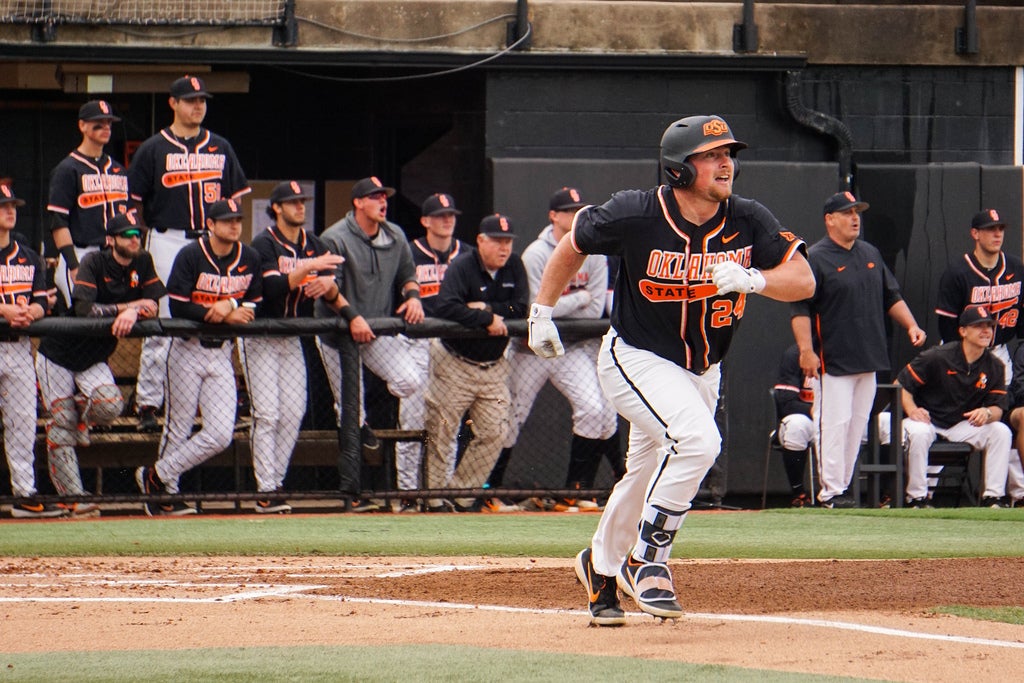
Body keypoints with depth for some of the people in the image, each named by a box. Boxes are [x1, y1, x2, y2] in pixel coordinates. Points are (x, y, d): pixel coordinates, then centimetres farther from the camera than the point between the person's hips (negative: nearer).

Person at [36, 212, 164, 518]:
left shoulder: (142, 264, -1)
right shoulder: (94, 262, -16)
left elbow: (154, 307, -10)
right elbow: (84, 309, -26)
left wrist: (133, 313, -32)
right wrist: (129, 306, -25)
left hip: (94, 360, 4)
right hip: (58, 354, -4)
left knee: (111, 405, -24)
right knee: (61, 426, -7)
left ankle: (82, 412, 11)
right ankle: (73, 498, 0)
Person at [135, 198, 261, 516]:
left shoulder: (250, 259, 3)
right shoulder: (191, 255, -11)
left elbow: (254, 305, 6)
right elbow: (178, 308, -17)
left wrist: (231, 305, -15)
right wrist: (224, 316, -21)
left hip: (221, 353, 4)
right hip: (188, 350, -4)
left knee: (220, 435, -5)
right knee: (178, 430, 1)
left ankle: (158, 477, 8)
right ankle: (164, 489, 16)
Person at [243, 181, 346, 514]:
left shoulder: (314, 246, 7)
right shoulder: (264, 245, -11)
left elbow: (334, 298, 2)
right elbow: (274, 288, -26)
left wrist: (327, 285, -21)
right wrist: (307, 268, -33)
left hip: (293, 339, 6)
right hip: (260, 339, -6)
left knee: (294, 413, 1)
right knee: (267, 414, -10)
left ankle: (275, 483, 8)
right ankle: (265, 492, -11)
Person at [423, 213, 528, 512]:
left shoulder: (514, 267, 2)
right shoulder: (462, 267, -14)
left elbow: (521, 308, -7)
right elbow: (446, 307, -29)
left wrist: (485, 307, -17)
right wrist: (488, 319, -27)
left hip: (494, 367, 5)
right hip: (454, 363, -5)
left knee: (494, 432, 1)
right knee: (441, 432, -3)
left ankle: (460, 494, 12)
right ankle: (433, 498, 5)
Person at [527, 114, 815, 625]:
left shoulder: (749, 221, -12)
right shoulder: (635, 215, -20)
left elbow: (803, 281, -14)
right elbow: (573, 244, -2)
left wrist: (751, 279, -32)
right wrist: (542, 314, 1)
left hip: (701, 372, 5)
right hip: (636, 361, -5)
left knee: (648, 474, 17)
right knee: (696, 439, -28)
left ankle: (600, 566, 43)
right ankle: (646, 562, -15)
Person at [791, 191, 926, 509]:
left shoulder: (870, 254, 15)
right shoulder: (816, 259, -7)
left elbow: (891, 296, 22)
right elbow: (800, 308, -13)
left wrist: (911, 325, 7)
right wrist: (806, 349, -23)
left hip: (869, 361, 7)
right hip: (834, 361, -7)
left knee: (857, 426, 8)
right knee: (835, 424, -10)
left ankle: (842, 486, 13)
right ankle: (831, 491, -7)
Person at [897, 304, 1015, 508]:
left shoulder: (994, 366, 1)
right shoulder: (938, 357, -13)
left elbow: (998, 409, 0)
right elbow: (901, 384, -9)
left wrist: (987, 412, -25)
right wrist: (911, 409, -27)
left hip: (963, 426, 4)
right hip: (929, 420, -4)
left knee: (1001, 432, -18)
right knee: (918, 432, -38)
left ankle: (993, 497, -15)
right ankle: (917, 497, -26)